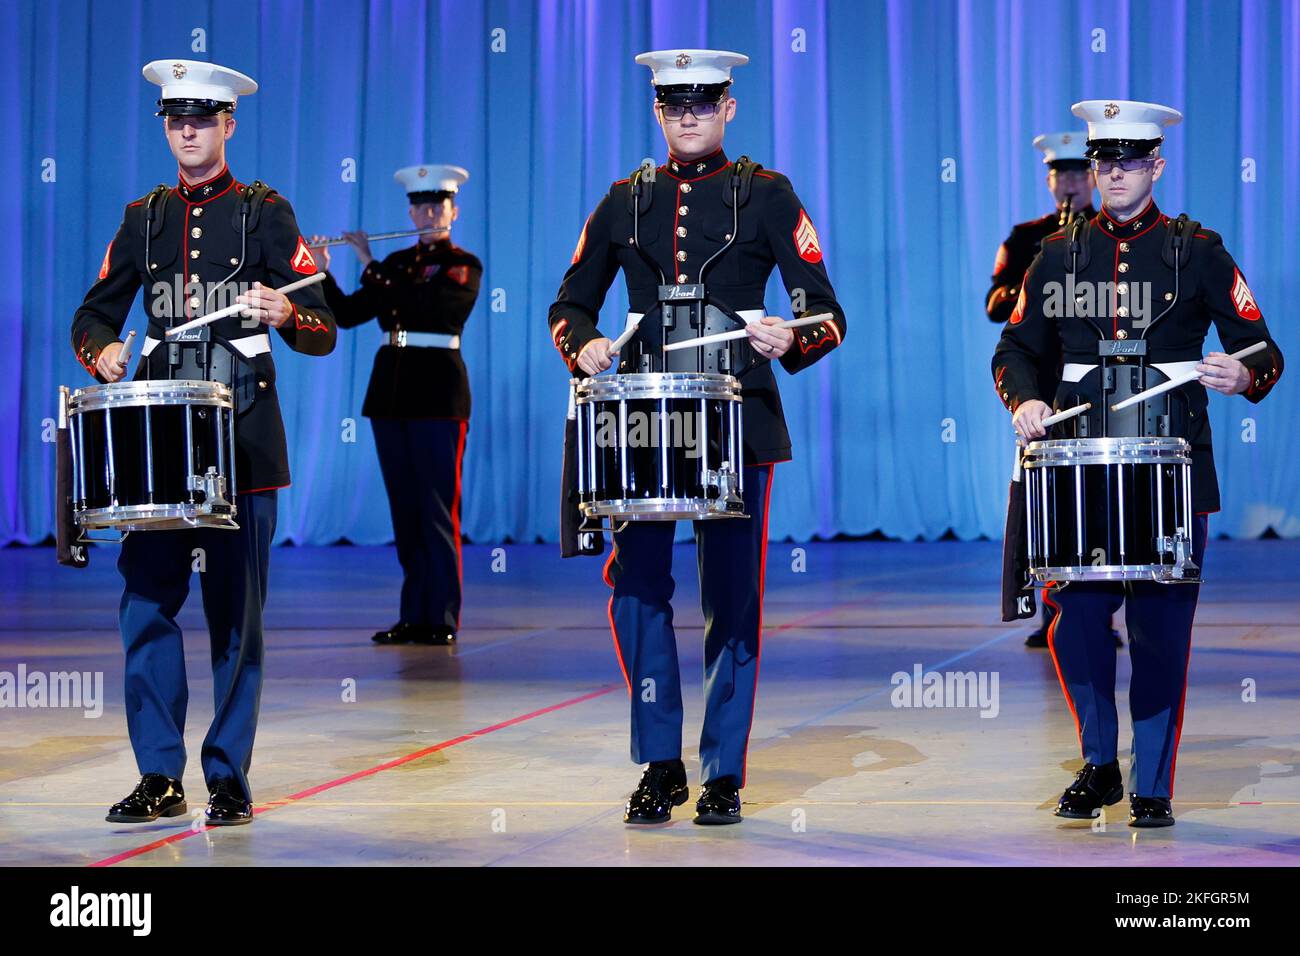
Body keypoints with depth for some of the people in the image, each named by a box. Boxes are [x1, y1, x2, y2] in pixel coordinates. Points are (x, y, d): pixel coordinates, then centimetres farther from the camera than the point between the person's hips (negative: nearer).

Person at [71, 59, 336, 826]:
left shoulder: (265, 213, 3)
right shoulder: (145, 218, 14)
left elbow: (323, 332, -2)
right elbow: (93, 315, 15)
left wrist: (284, 315, -24)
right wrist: (102, 353, -7)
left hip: (242, 439, -3)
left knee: (236, 613, 1)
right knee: (146, 605, -2)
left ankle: (230, 780, 9)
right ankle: (160, 777, 8)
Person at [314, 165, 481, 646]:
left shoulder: (463, 266, -3)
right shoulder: (397, 262, 14)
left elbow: (420, 305, -20)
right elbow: (346, 314, 9)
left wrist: (369, 266, -16)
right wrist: (320, 269, -4)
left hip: (437, 389, -6)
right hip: (390, 389, 6)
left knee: (438, 508, -6)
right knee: (404, 508, 7)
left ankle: (442, 619, -4)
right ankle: (413, 616, 11)